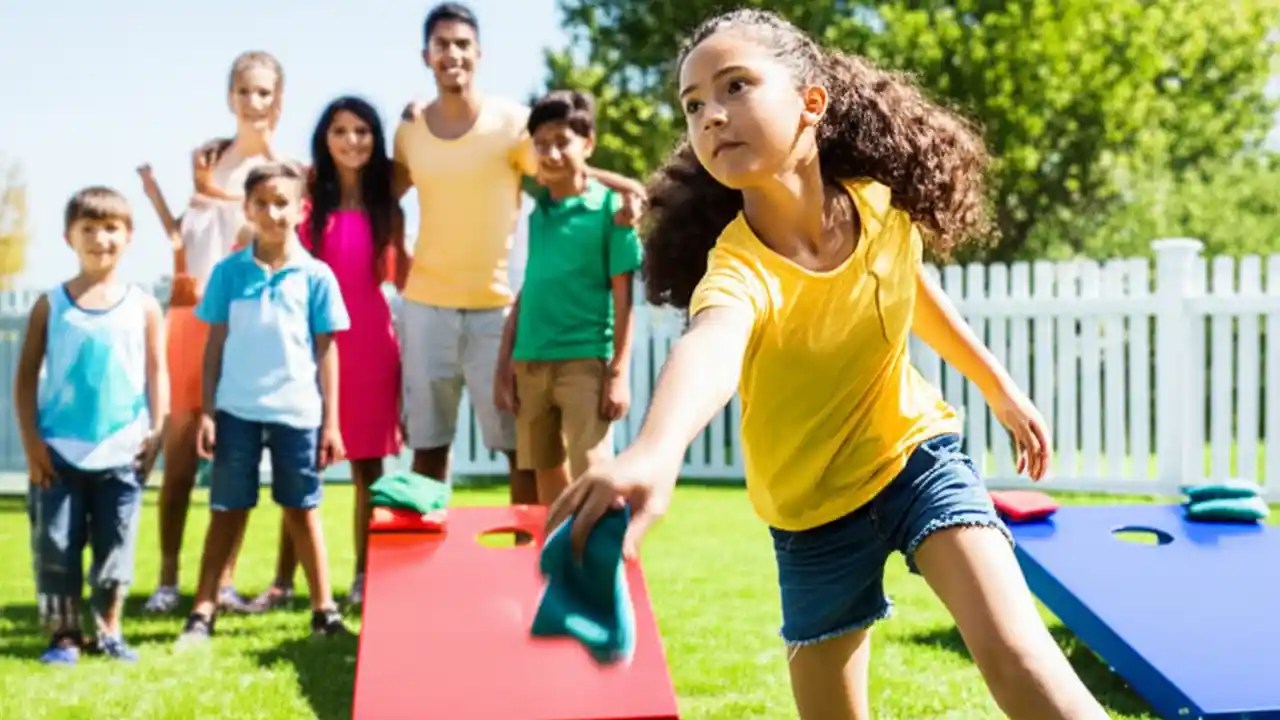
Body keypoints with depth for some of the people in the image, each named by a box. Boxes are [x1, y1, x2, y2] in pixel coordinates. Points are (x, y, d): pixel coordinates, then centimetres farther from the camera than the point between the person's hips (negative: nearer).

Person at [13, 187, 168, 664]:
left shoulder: (143, 307, 4)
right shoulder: (51, 304, 2)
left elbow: (157, 374, 6)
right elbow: (26, 377, 1)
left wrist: (157, 432, -3)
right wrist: (31, 442, -6)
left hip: (121, 452, 0)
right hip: (59, 451, 0)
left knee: (115, 547, 7)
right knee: (55, 546, 3)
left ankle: (109, 631, 20)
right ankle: (64, 634, 14)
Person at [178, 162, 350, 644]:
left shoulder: (316, 275, 0)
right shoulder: (228, 272, 2)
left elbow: (326, 351, 2)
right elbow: (215, 345, 5)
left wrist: (331, 422, 0)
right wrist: (207, 412, 0)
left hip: (297, 413, -1)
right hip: (236, 411, 1)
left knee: (302, 512, 10)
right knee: (226, 512, 7)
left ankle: (323, 609, 18)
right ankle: (203, 611, 11)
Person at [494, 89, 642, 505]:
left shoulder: (609, 206, -4)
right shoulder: (538, 209, 11)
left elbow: (622, 298, -5)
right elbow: (527, 291, 15)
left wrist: (619, 373, -11)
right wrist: (505, 364, 11)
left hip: (585, 361, -6)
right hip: (530, 364, 6)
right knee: (547, 485, 13)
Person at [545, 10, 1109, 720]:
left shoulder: (884, 203, -16)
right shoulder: (738, 269, -32)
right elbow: (711, 347, -58)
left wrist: (1001, 389, 18)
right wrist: (655, 452, -80)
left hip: (913, 450, 2)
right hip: (814, 506, -1)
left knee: (1014, 651, -18)